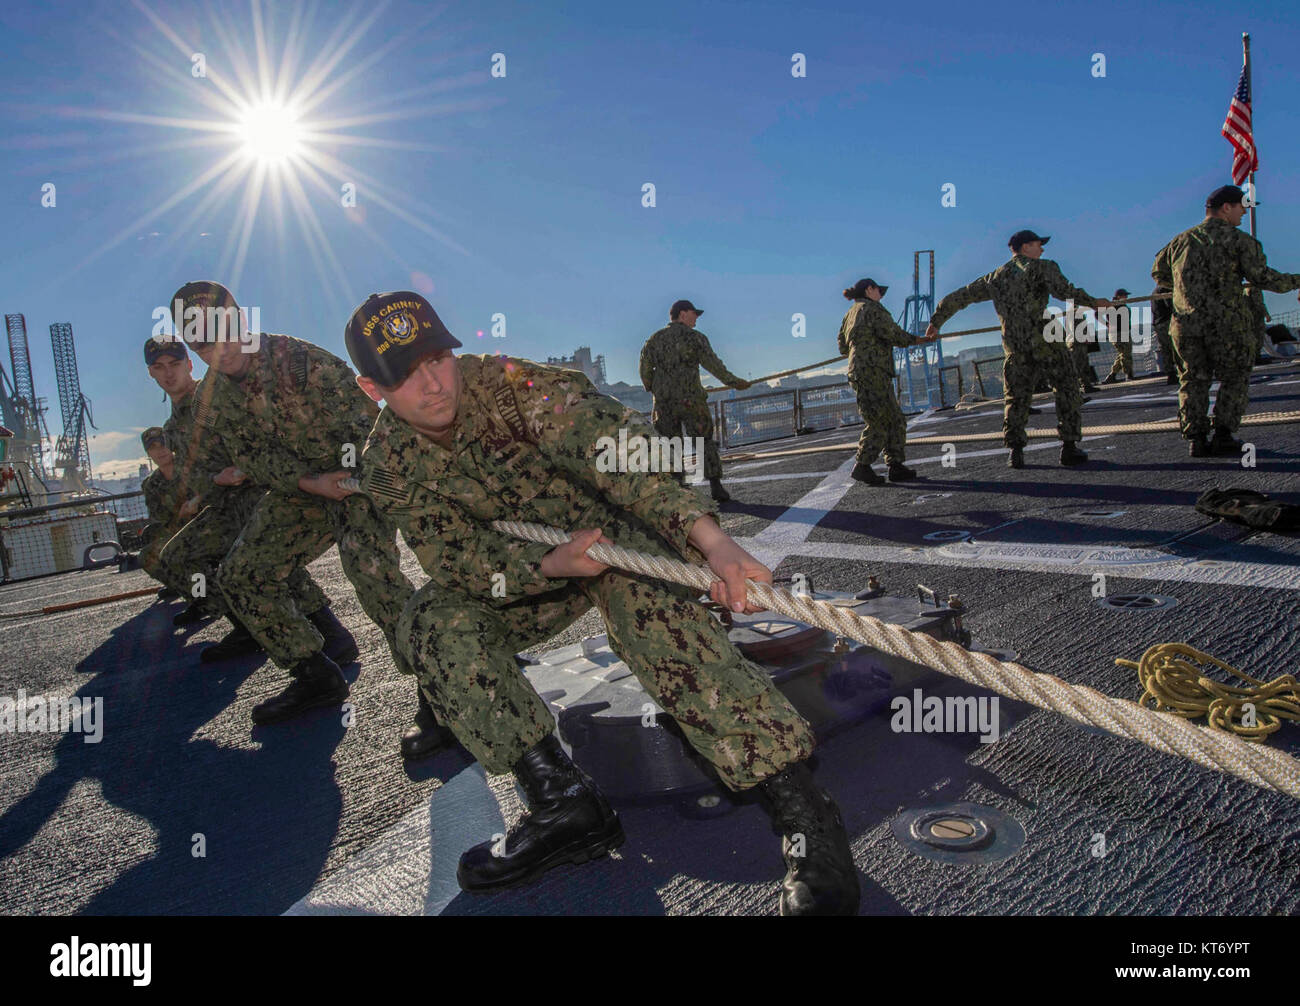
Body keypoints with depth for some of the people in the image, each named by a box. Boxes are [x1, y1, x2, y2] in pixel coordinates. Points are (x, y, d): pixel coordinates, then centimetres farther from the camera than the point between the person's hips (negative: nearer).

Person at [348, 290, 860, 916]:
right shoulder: (388, 466, -10)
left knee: (638, 588, -37)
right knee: (432, 620, -21)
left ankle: (800, 807, -40)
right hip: (519, 573, 4)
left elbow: (612, 445, -38)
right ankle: (563, 800, -25)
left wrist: (712, 541, -54)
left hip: (612, 527, -4)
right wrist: (551, 565, -40)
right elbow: (459, 561, -18)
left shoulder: (506, 383, -23)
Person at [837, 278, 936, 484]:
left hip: (858, 372, 10)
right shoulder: (872, 308, -4)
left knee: (895, 420, 9)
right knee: (879, 422, -8)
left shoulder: (849, 314, 22)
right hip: (872, 372, -10)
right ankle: (862, 466, -8)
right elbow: (891, 333, -14)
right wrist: (915, 340, -4)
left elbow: (843, 346, 23)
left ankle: (896, 466, 6)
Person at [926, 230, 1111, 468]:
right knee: (1067, 390, 7)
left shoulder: (995, 277, 17)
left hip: (1015, 348, 4)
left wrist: (936, 320, 28)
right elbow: (1064, 291, -13)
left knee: (1015, 399, 11)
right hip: (1045, 341, -4)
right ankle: (1069, 447, 3)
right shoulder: (1042, 267, 3)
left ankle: (1015, 451, 3)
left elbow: (958, 297, 20)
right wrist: (1094, 302, -3)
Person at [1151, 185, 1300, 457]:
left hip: (1186, 324, 4)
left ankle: (1195, 438, 4)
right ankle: (1223, 435, 5)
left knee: (1193, 381, 11)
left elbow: (1158, 273, 23)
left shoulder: (1181, 240, 12)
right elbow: (1262, 277, -9)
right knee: (1235, 379, 12)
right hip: (1227, 323, -4)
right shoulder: (1239, 240, -2)